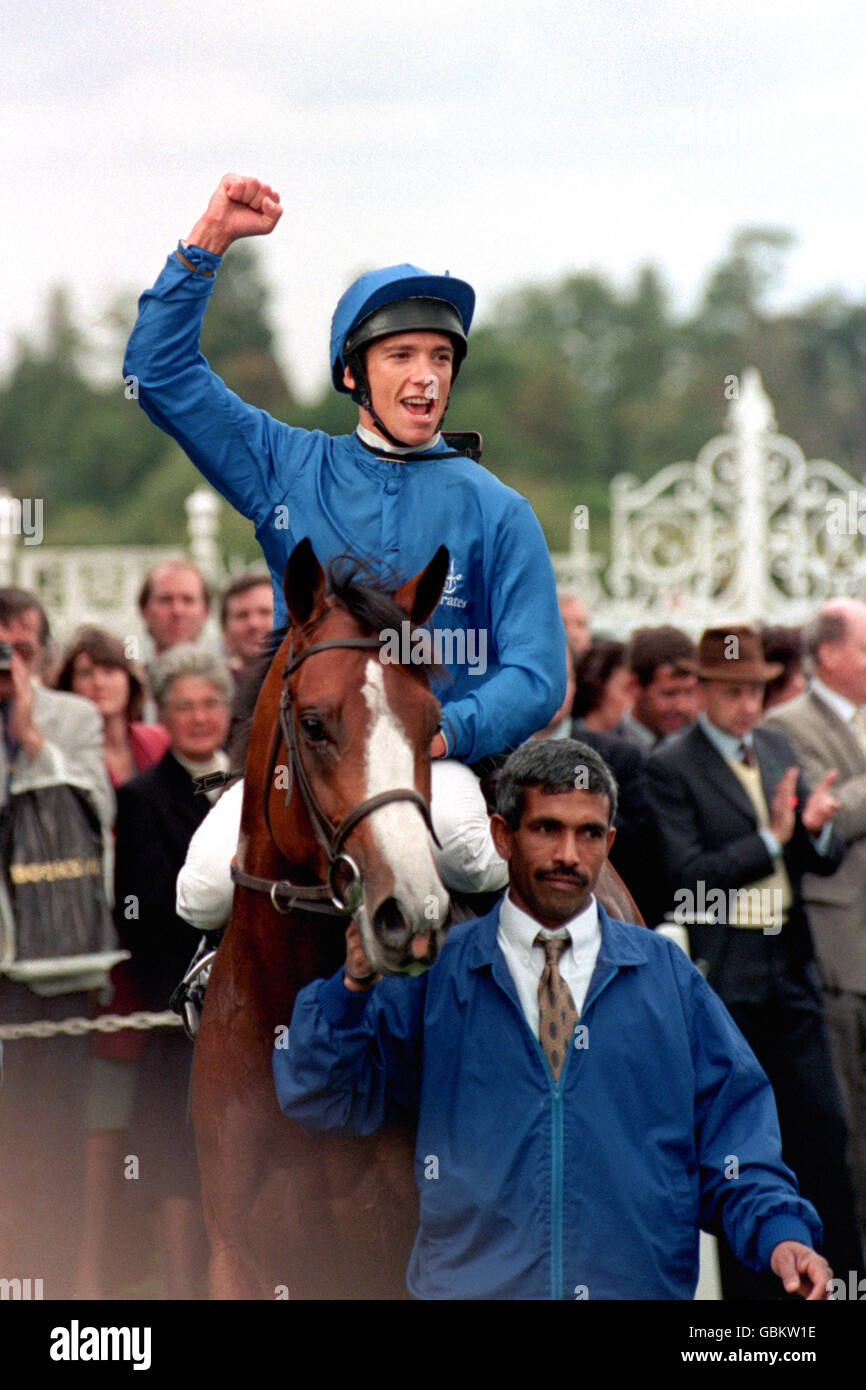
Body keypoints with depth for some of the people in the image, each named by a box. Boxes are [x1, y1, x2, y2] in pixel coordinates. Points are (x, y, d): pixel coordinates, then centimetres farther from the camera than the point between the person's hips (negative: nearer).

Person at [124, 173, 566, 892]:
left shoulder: (497, 512, 7)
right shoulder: (289, 469, 12)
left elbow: (536, 677, -1)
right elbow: (161, 373, 12)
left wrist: (439, 732, -20)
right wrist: (210, 239, 2)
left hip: (440, 760, -1)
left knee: (454, 831, -36)